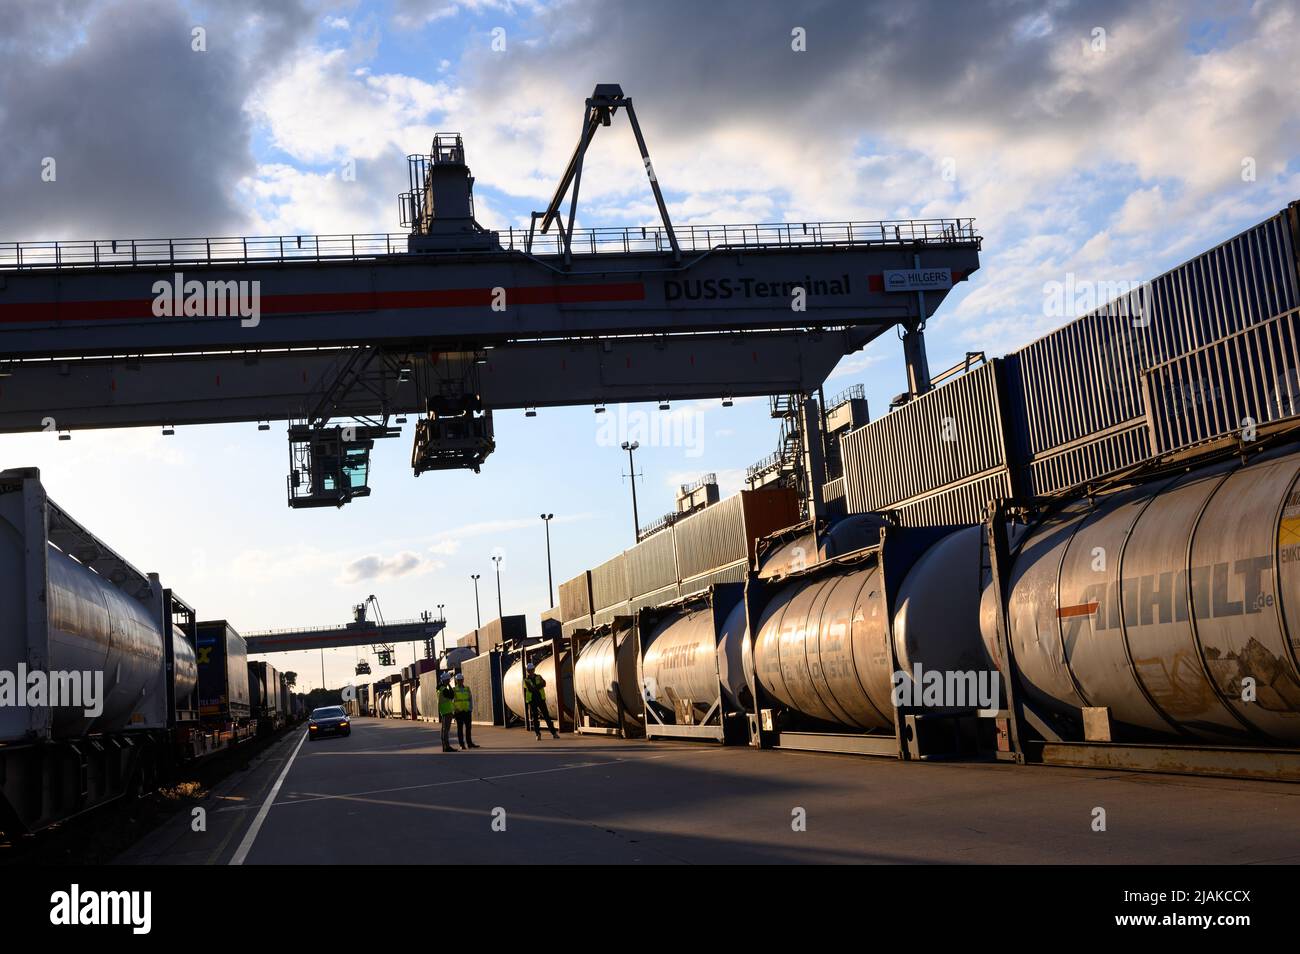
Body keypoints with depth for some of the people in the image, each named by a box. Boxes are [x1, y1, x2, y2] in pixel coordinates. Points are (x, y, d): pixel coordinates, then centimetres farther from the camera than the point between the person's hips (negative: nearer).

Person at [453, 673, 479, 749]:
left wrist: (471, 708, -1)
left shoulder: (467, 689, 9)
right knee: (460, 728, 0)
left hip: (467, 711, 3)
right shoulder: (454, 690, -2)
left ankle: (469, 743, 9)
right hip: (458, 712, -3)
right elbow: (450, 701, -5)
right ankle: (462, 745, 3)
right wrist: (453, 711, -14)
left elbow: (470, 699, 9)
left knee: (468, 727, 4)